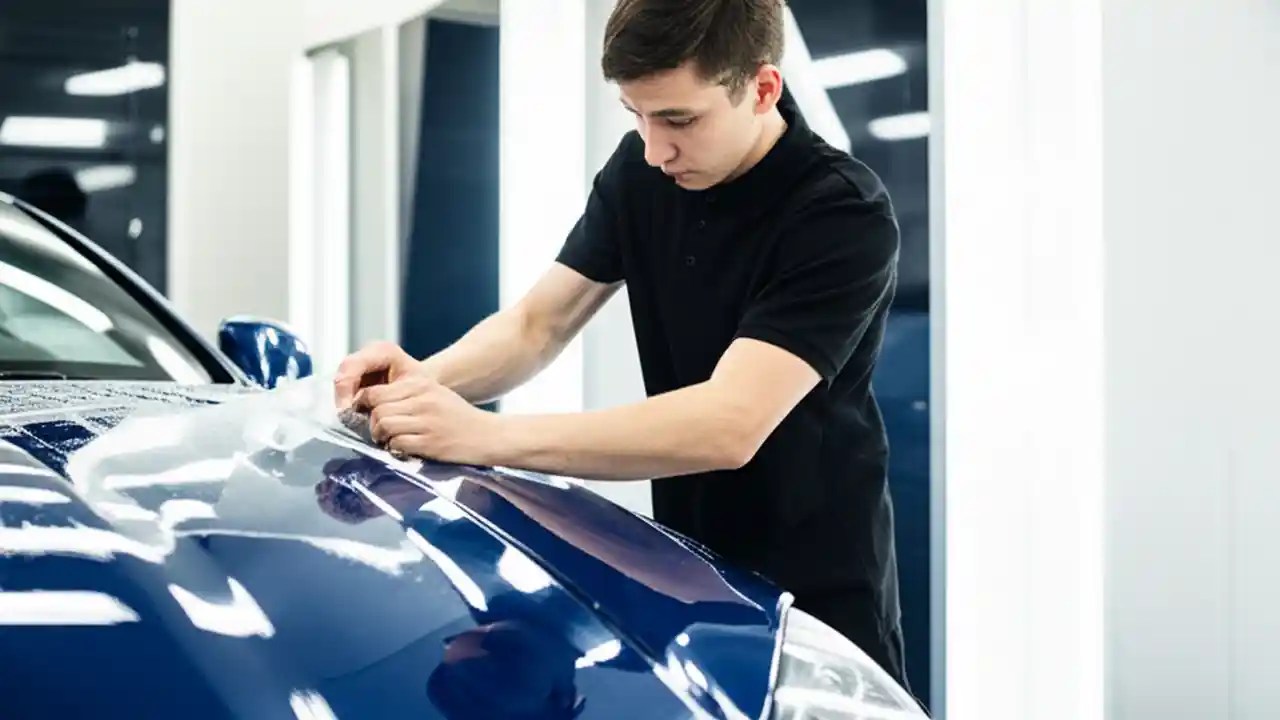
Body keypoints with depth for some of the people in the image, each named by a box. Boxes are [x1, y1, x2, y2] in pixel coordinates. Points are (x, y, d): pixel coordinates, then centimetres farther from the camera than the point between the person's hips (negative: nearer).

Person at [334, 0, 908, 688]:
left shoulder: (845, 215, -24)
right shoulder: (639, 172, -3)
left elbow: (730, 424, -34)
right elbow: (536, 325, -1)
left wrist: (487, 436, -40)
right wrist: (425, 379, -23)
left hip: (818, 591, -5)